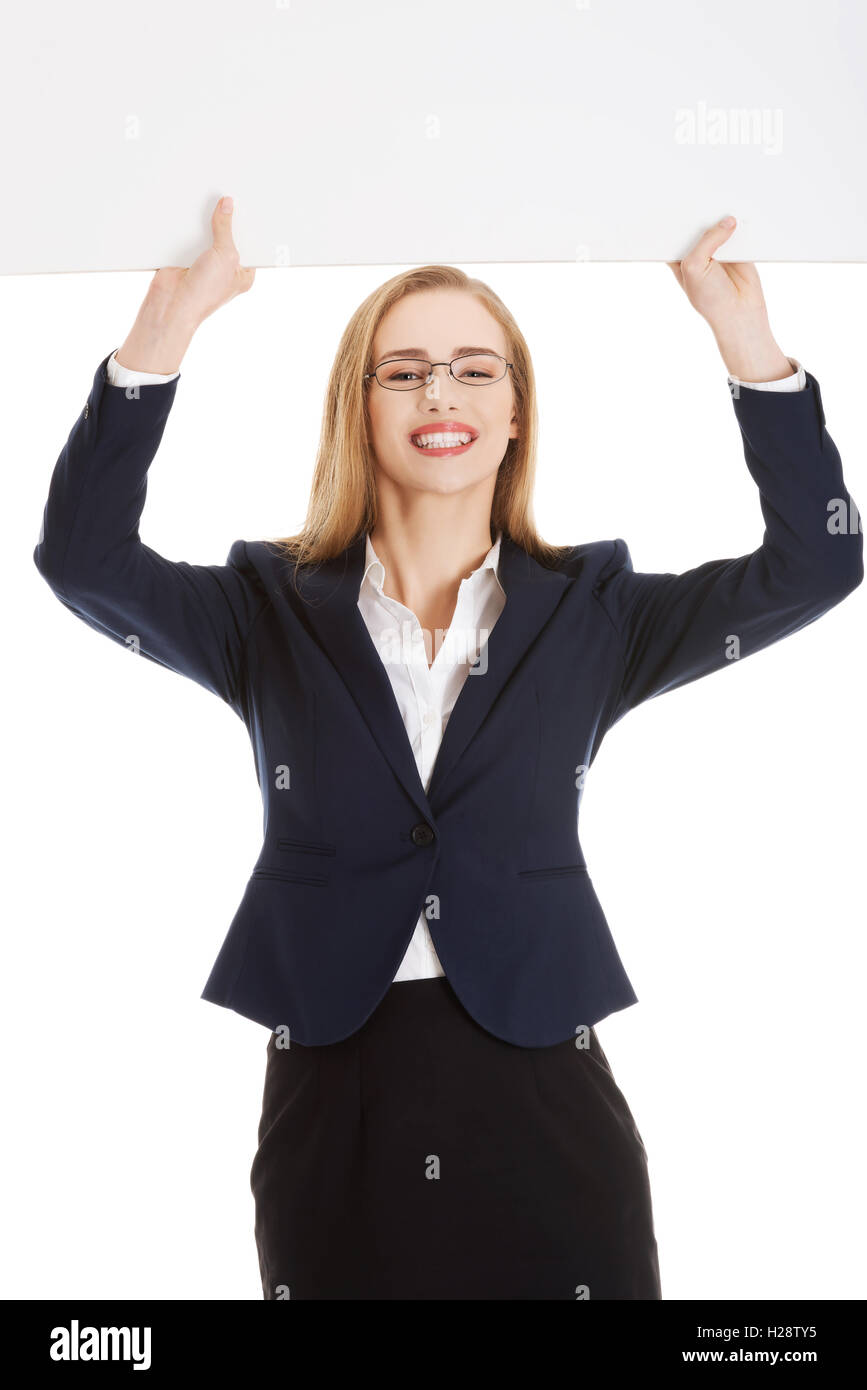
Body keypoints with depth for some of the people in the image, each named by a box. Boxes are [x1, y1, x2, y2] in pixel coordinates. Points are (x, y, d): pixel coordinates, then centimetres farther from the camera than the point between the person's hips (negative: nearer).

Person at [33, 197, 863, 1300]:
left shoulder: (588, 612, 6)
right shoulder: (274, 613, 5)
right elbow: (83, 557, -9)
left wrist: (740, 327, -13)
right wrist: (171, 318, -18)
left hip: (543, 1096, 0)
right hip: (330, 1097, 0)